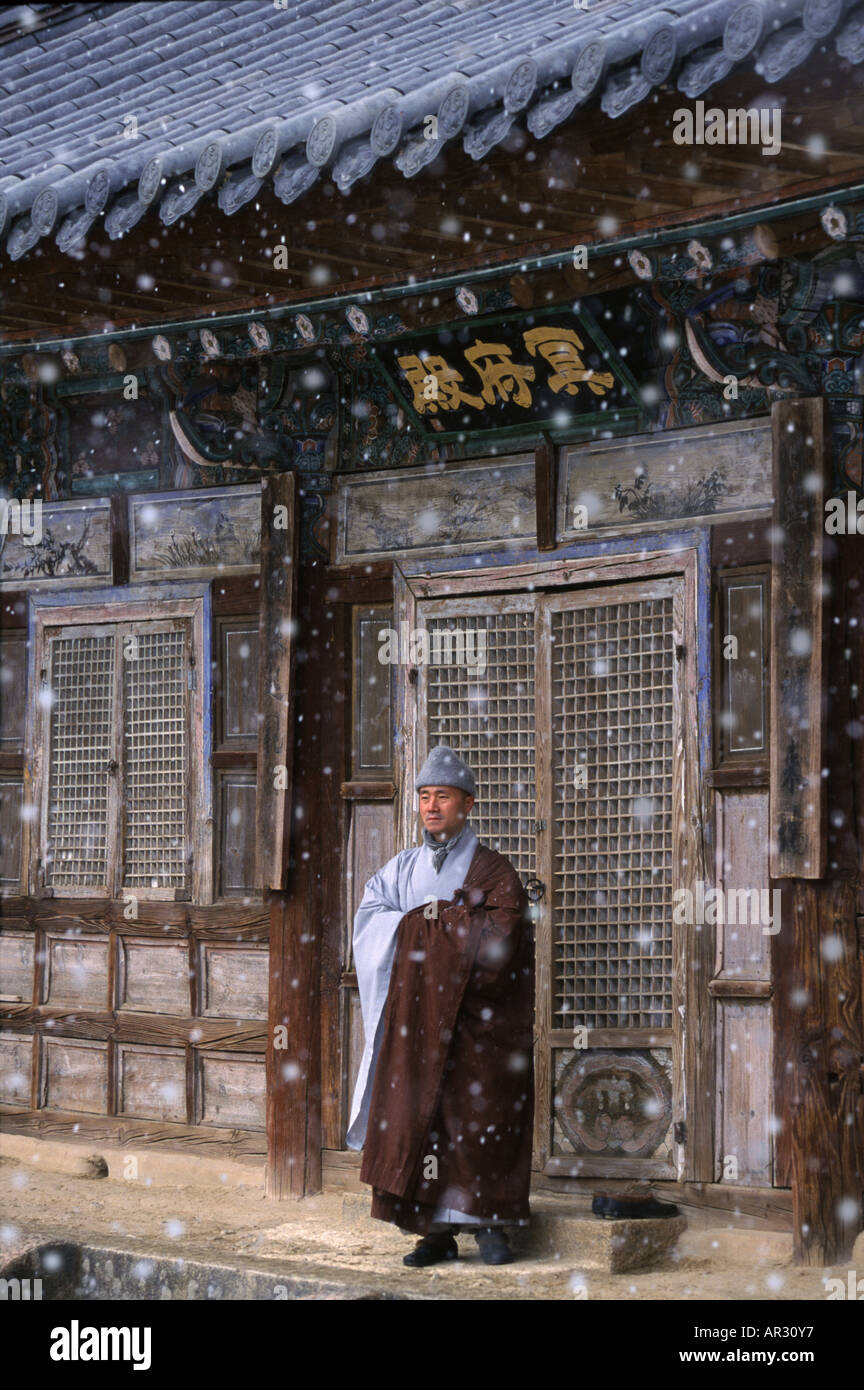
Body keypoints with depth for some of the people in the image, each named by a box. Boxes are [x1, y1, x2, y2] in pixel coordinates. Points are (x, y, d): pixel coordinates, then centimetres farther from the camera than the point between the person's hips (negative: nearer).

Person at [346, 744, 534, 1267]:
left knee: (480, 1120, -6)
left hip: (476, 1026, -3)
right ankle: (438, 1232, 4)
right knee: (420, 1118, -1)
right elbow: (369, 921, 0)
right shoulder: (402, 868, 14)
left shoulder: (495, 872, 1)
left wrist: (427, 919, -8)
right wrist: (457, 924, -10)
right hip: (416, 1022, 3)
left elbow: (498, 939, -14)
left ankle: (490, 1225, 3)